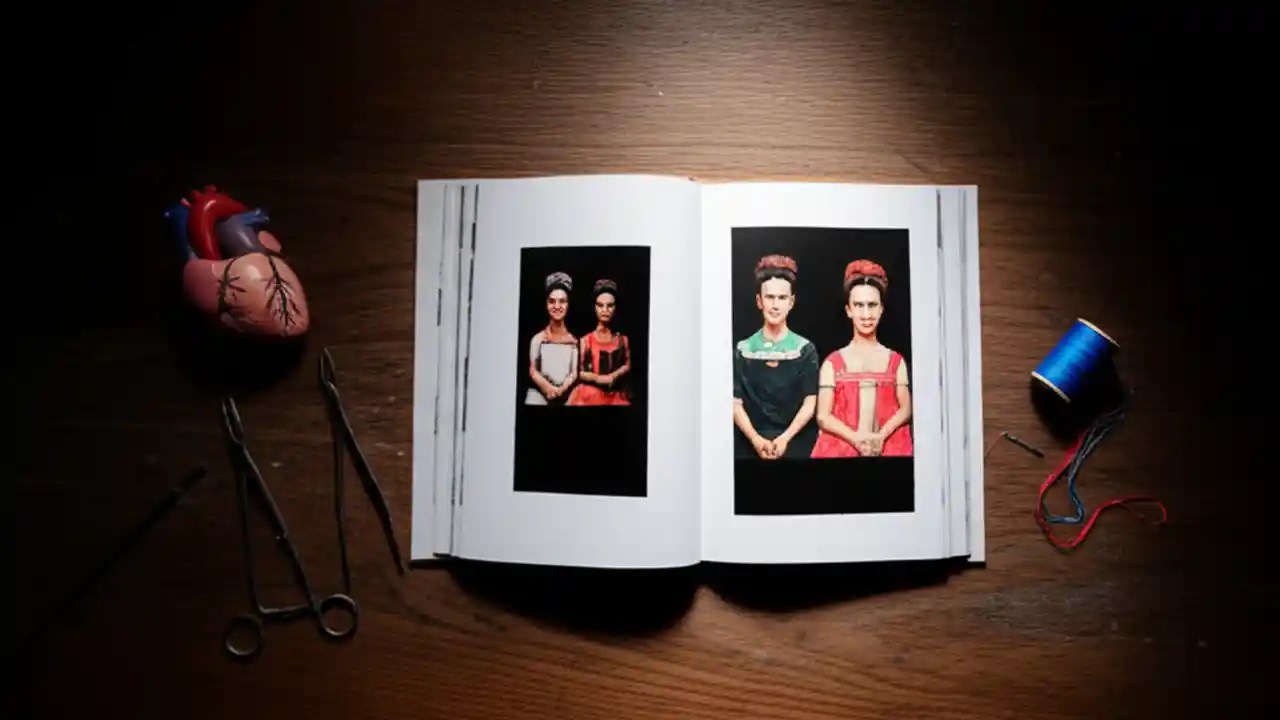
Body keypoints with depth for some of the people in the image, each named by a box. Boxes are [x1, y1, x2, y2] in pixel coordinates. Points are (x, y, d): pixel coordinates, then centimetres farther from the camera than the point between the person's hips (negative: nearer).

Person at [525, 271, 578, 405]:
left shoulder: (574, 340, 3)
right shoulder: (538, 338, 2)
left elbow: (574, 373, 2)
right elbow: (533, 371, 1)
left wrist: (561, 389, -13)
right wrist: (548, 388, -13)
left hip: (565, 396, 0)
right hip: (539, 394, 0)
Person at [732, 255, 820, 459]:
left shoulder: (805, 350, 2)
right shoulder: (743, 350, 3)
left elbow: (809, 404, -2)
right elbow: (736, 404, -1)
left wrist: (785, 439, -15)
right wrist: (756, 440, -15)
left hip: (796, 444, 0)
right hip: (751, 446, 0)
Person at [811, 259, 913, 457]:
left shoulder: (896, 361, 10)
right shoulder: (833, 362, 4)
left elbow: (905, 409, 4)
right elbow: (823, 417, -2)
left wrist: (882, 435, -13)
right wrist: (857, 439, -15)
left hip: (888, 448, 1)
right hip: (843, 447, -1)